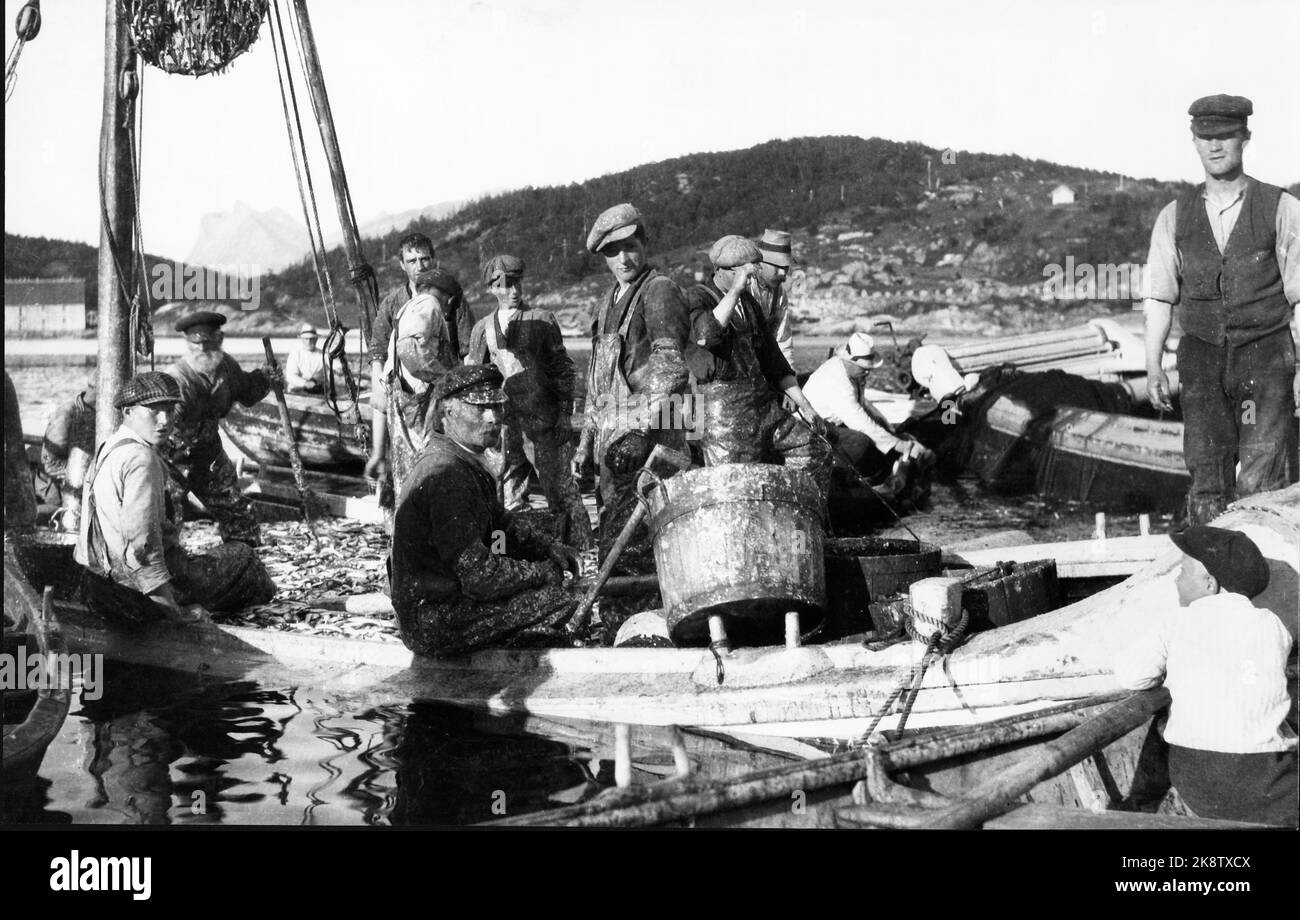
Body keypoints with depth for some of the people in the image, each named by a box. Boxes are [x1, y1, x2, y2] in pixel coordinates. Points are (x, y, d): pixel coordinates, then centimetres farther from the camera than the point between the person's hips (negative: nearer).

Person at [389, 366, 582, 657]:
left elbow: (498, 519, 22)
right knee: (561, 600, -13)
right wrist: (544, 571, -13)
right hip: (433, 627, -11)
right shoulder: (447, 475, -25)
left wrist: (547, 548, 6)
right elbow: (479, 576, -27)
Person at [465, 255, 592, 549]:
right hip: (503, 422, 3)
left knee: (559, 485, -2)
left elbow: (563, 368, 2)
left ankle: (578, 546, 3)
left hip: (544, 420, -3)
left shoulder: (542, 320, 2)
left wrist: (565, 414, -5)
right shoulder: (482, 328, 11)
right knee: (509, 491, 7)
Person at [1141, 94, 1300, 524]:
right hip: (1202, 360, 2)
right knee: (1207, 486, 0)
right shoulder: (1174, 217, 7)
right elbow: (1159, 298, 7)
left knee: (1262, 486, -13)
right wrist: (1153, 367, -3)